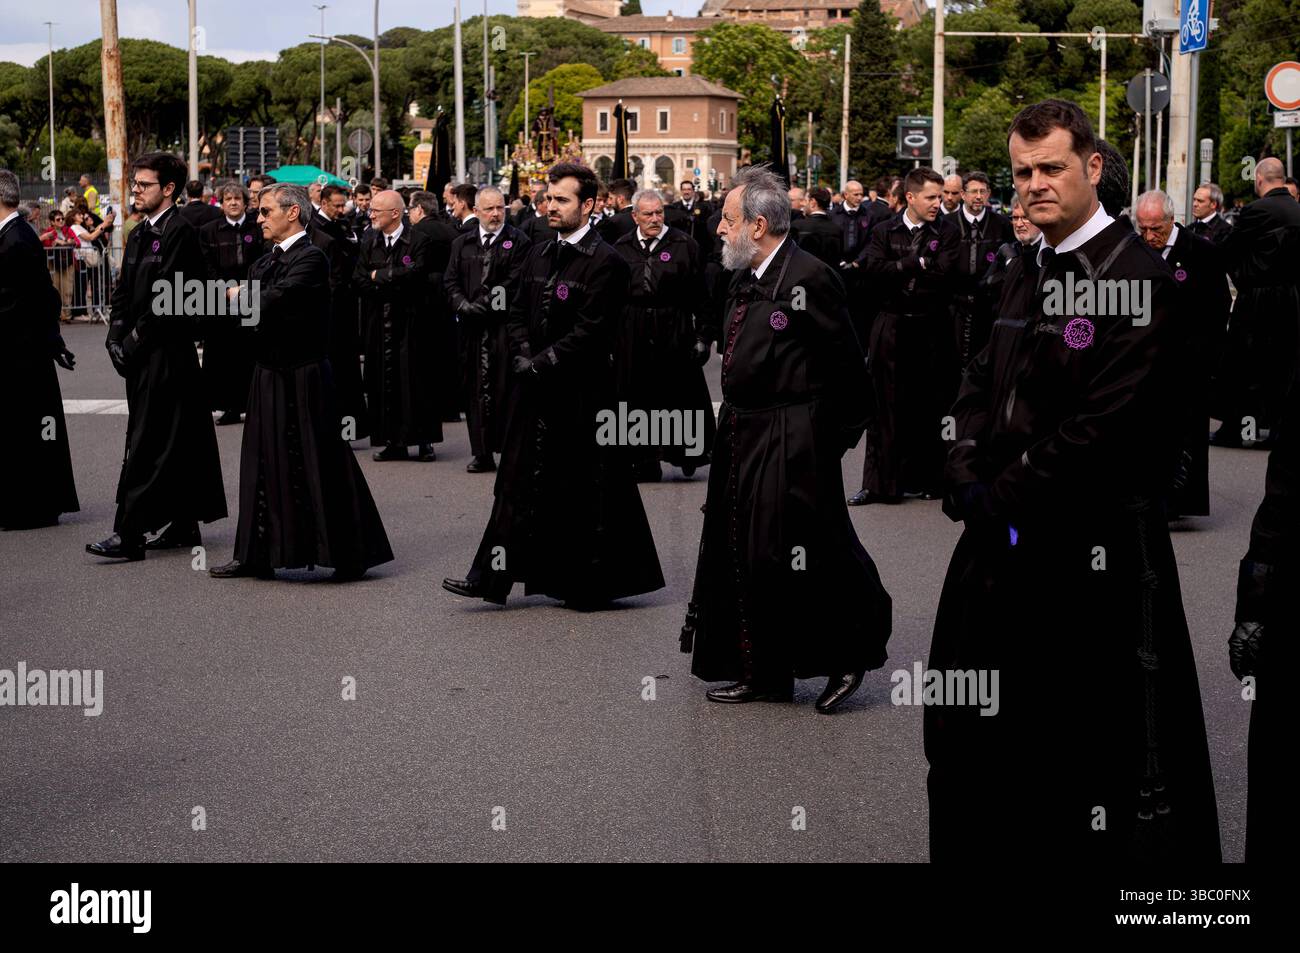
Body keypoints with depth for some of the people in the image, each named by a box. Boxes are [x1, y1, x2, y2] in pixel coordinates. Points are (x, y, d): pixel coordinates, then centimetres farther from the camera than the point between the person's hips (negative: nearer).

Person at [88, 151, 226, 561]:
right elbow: (124, 292, 17)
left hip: (166, 354, -9)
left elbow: (168, 297, -17)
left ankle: (129, 535, -10)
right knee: (176, 444, 13)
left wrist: (134, 342, -14)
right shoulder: (139, 234, 16)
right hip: (140, 355, 9)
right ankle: (185, 525, 20)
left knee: (147, 443, -9)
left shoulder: (180, 232, -12)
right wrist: (116, 338, 3)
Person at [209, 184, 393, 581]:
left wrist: (238, 295, -6)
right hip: (270, 375, 8)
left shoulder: (311, 258, -13)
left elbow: (273, 301, -23)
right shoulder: (264, 263, 14)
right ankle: (256, 555, 18)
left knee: (318, 463, -4)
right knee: (264, 463, 11)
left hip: (303, 378, -8)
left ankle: (349, 555, 5)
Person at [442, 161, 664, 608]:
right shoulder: (539, 255, 13)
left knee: (584, 490, 1)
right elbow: (518, 311, 16)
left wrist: (541, 364, -14)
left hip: (580, 392, -7)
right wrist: (523, 354, -2)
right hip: (535, 389, 7)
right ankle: (494, 578, 12)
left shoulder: (605, 262, -11)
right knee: (521, 483, 9)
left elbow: (590, 332, -16)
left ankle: (593, 585, 12)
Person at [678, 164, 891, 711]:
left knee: (794, 558, -6)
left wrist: (839, 435, -5)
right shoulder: (745, 280, 12)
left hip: (789, 446, -9)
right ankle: (764, 674, 22)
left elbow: (847, 365, -12)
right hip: (741, 440, 9)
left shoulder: (808, 279, -15)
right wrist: (735, 423, 15)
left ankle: (848, 659, 14)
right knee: (742, 557, 12)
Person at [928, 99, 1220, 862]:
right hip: (1006, 538, 8)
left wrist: (1005, 496, -14)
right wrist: (969, 479, -2)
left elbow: (1111, 422, -20)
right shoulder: (1028, 273, 13)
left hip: (1094, 547, -8)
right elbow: (981, 388, 15)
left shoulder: (1136, 277, -14)